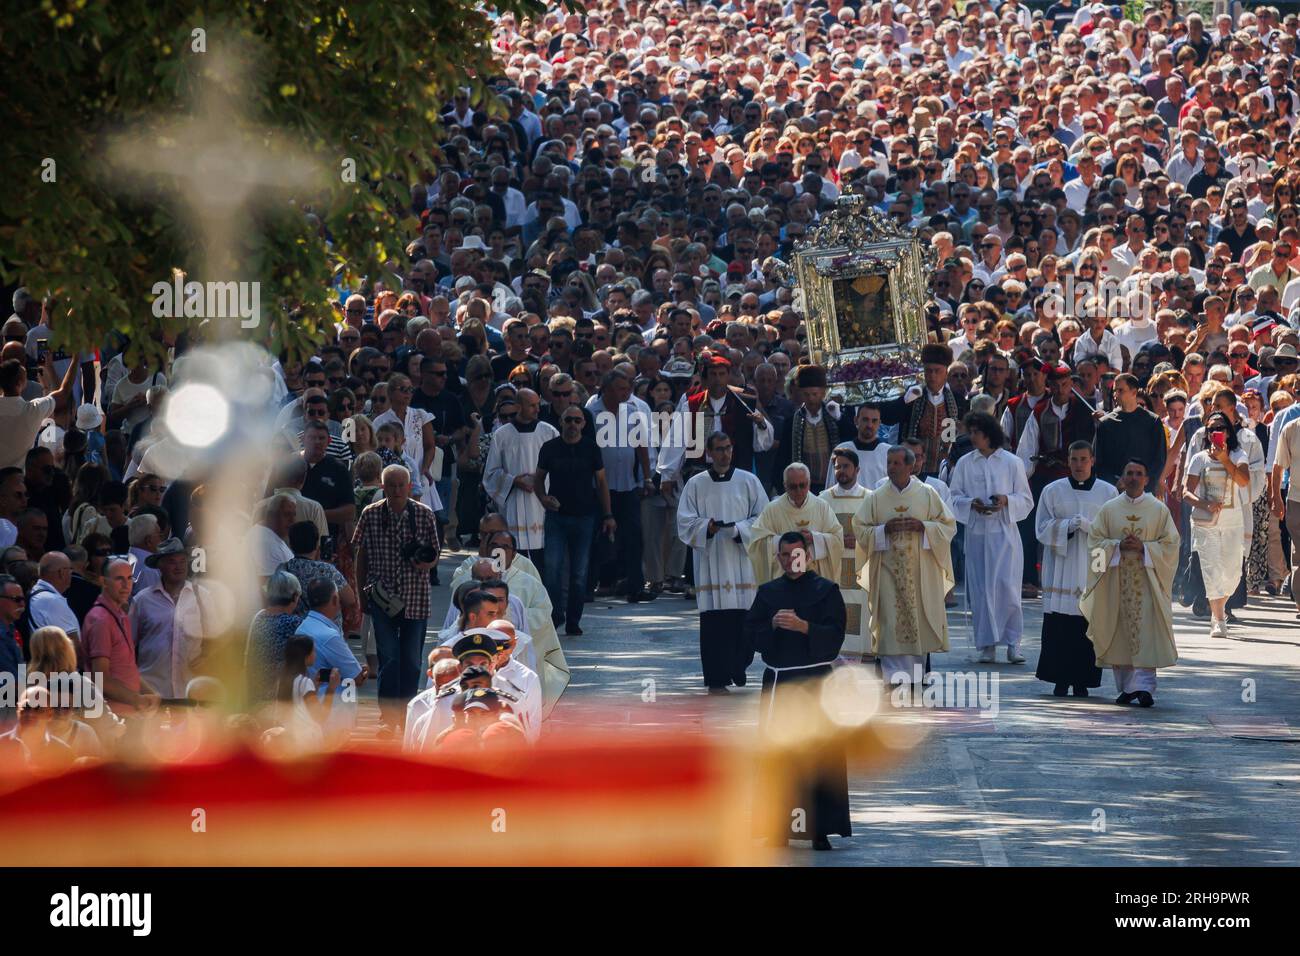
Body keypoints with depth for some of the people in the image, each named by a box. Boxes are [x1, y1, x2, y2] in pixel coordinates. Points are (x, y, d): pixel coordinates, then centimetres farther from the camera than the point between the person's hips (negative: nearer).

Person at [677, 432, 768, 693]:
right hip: (710, 561, 0)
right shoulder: (695, 484, 7)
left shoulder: (749, 481, 7)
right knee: (713, 621, -5)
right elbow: (685, 523, 5)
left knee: (744, 620, -1)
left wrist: (738, 529, -12)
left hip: (742, 561, 0)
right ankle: (716, 679, -3)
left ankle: (738, 670, 19)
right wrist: (707, 527, -14)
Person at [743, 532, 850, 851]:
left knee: (821, 753, -7)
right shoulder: (767, 592, 13)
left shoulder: (826, 590, 2)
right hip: (777, 679, 3)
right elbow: (751, 633, 7)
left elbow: (834, 634, -6)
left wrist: (803, 626, -20)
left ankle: (822, 830, -4)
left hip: (814, 679, -3)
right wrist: (773, 625, -12)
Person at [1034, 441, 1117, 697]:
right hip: (1061, 569, 0)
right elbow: (1042, 528, 4)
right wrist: (1068, 526, -12)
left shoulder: (1108, 492, 7)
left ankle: (1082, 681, 2)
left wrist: (1089, 526, -13)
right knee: (1059, 625, -6)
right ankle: (1060, 679, -1)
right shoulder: (1053, 491, 8)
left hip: (1094, 568, 0)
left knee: (1088, 625, -3)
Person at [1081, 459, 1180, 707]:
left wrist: (1143, 547, -13)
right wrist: (1118, 545, -13)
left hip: (1147, 581, -2)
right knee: (1121, 633, 3)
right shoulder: (1109, 509, 7)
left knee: (1146, 634, -10)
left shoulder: (1159, 510, 3)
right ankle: (1126, 686, 12)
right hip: (1116, 581, 2)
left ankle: (1143, 685, -14)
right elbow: (1094, 540, 4)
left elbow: (1170, 544, 1)